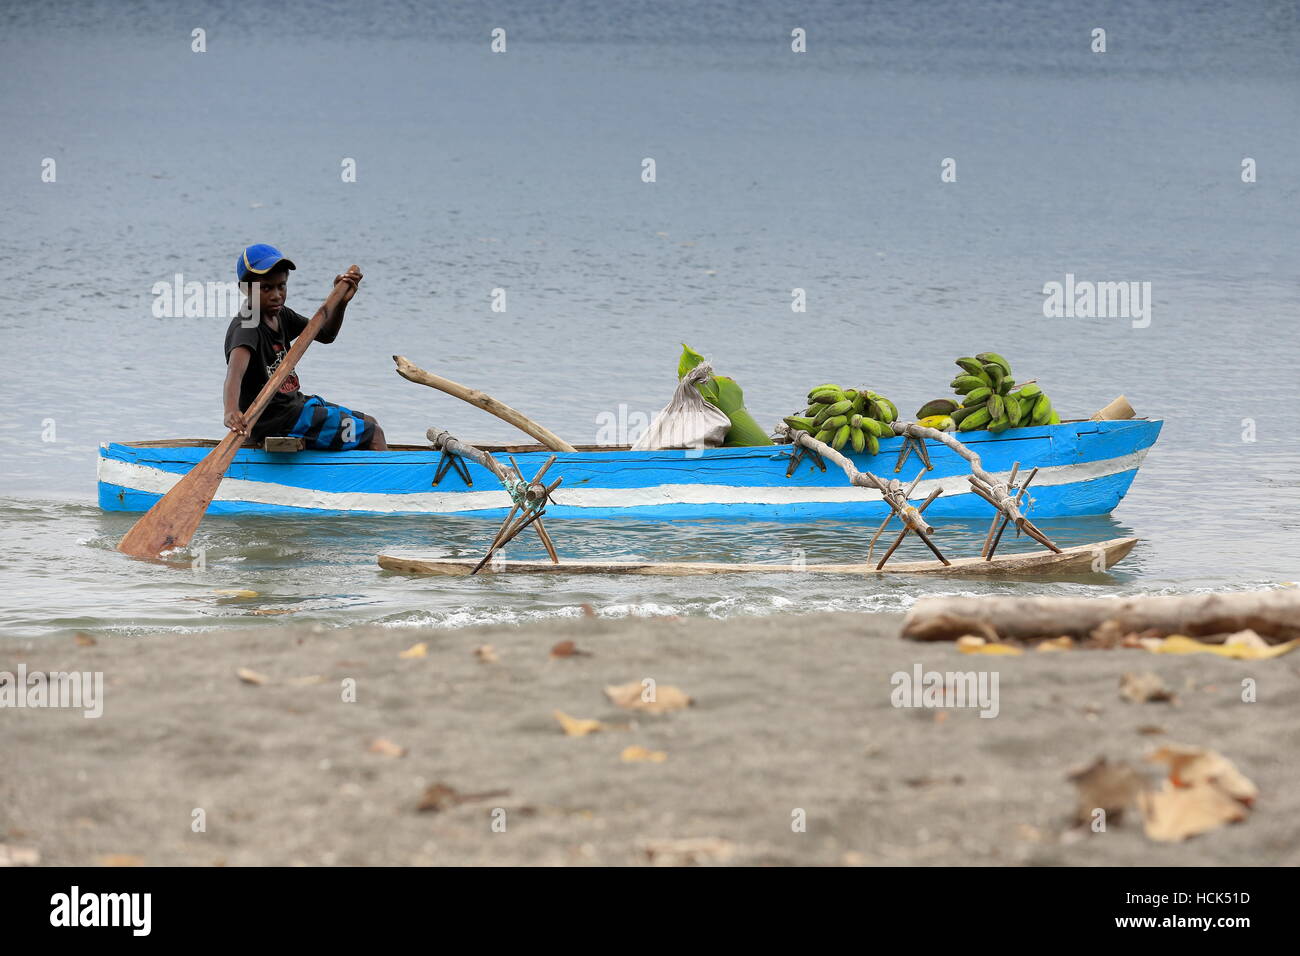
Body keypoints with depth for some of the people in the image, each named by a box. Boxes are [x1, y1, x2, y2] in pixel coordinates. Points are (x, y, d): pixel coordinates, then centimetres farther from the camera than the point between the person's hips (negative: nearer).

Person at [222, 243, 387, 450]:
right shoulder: (245, 327, -22)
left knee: (370, 424, 21)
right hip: (273, 422, -10)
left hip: (294, 404, 10)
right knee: (374, 435, -4)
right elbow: (235, 370, -41)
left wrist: (341, 302, -1)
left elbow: (325, 334, 19)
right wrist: (231, 411, -61)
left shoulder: (280, 315, 7)